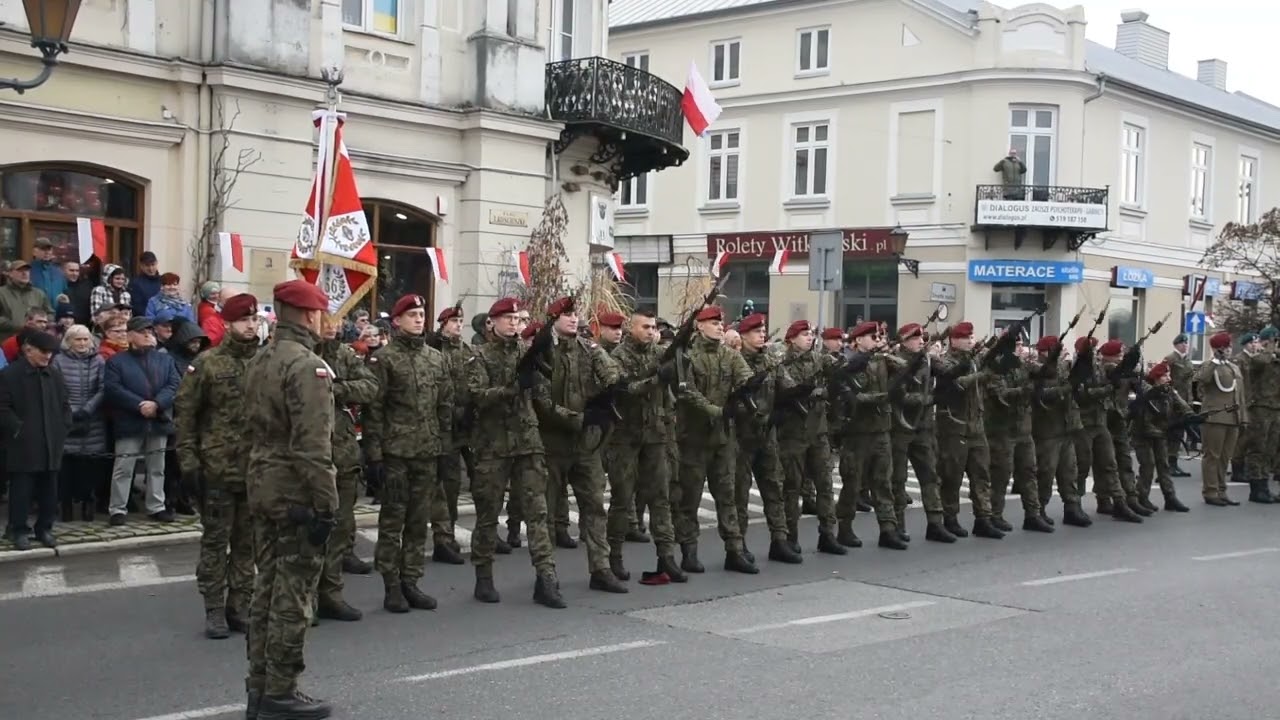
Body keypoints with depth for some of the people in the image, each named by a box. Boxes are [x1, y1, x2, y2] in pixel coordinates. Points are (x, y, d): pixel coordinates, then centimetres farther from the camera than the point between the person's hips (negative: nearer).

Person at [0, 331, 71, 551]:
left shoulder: (54, 375, 10)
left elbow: (65, 404, 17)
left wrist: (62, 428, 6)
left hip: (51, 444, 5)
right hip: (22, 445, -5)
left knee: (49, 490, 8)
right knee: (22, 490, 0)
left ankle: (44, 529, 19)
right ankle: (19, 531, 10)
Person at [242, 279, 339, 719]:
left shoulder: (259, 362, 13)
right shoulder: (307, 365, -17)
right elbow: (313, 446, -23)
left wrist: (262, 479, 19)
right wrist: (327, 504, -20)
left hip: (263, 488, 9)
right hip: (297, 493, -9)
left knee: (267, 588, 14)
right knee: (292, 596, -2)